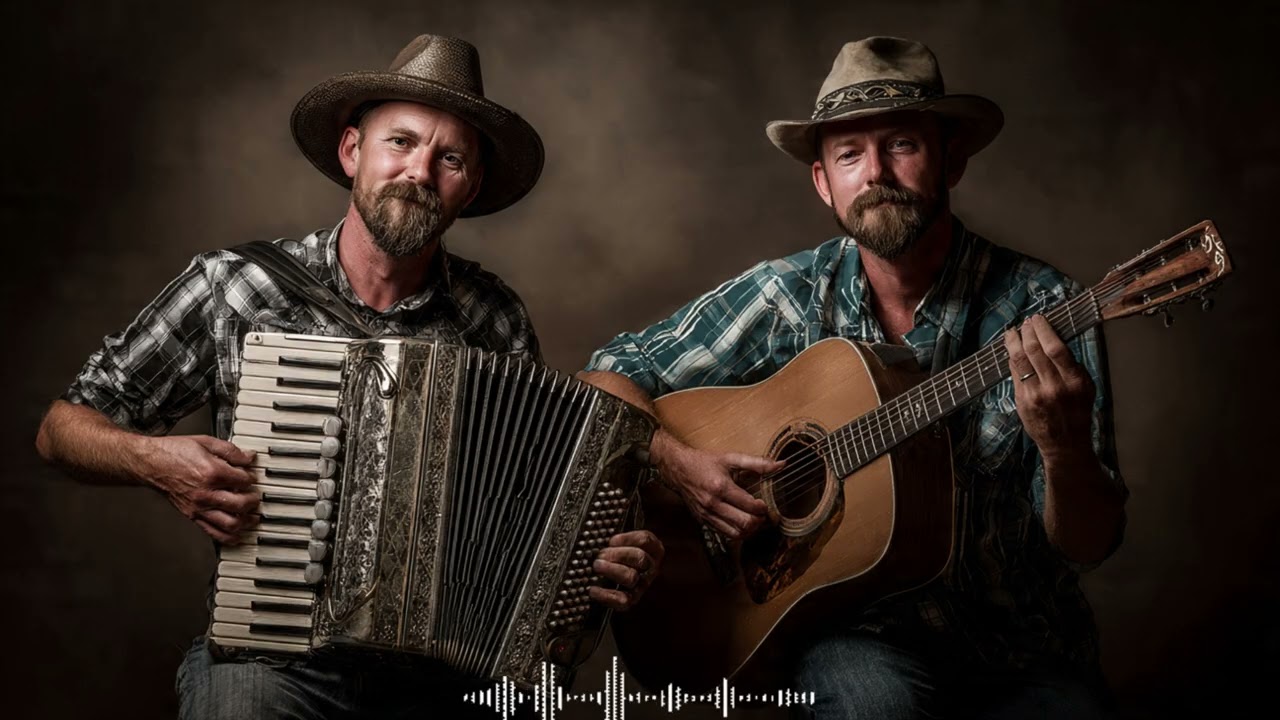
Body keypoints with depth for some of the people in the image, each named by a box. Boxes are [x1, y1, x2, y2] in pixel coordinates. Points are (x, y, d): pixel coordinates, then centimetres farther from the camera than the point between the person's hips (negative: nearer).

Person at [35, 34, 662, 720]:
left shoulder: (496, 319, 1)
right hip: (266, 654, -1)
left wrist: (613, 555, -11)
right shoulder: (230, 286, -2)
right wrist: (155, 459, -14)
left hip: (439, 664, 2)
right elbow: (62, 427, 6)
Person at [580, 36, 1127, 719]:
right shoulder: (788, 296, -4)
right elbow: (610, 375, 3)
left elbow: (1086, 547, -9)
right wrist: (675, 459, -15)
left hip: (1019, 645, 1)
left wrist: (1063, 446, -29)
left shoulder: (1041, 306, -9)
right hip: (853, 630, -1)